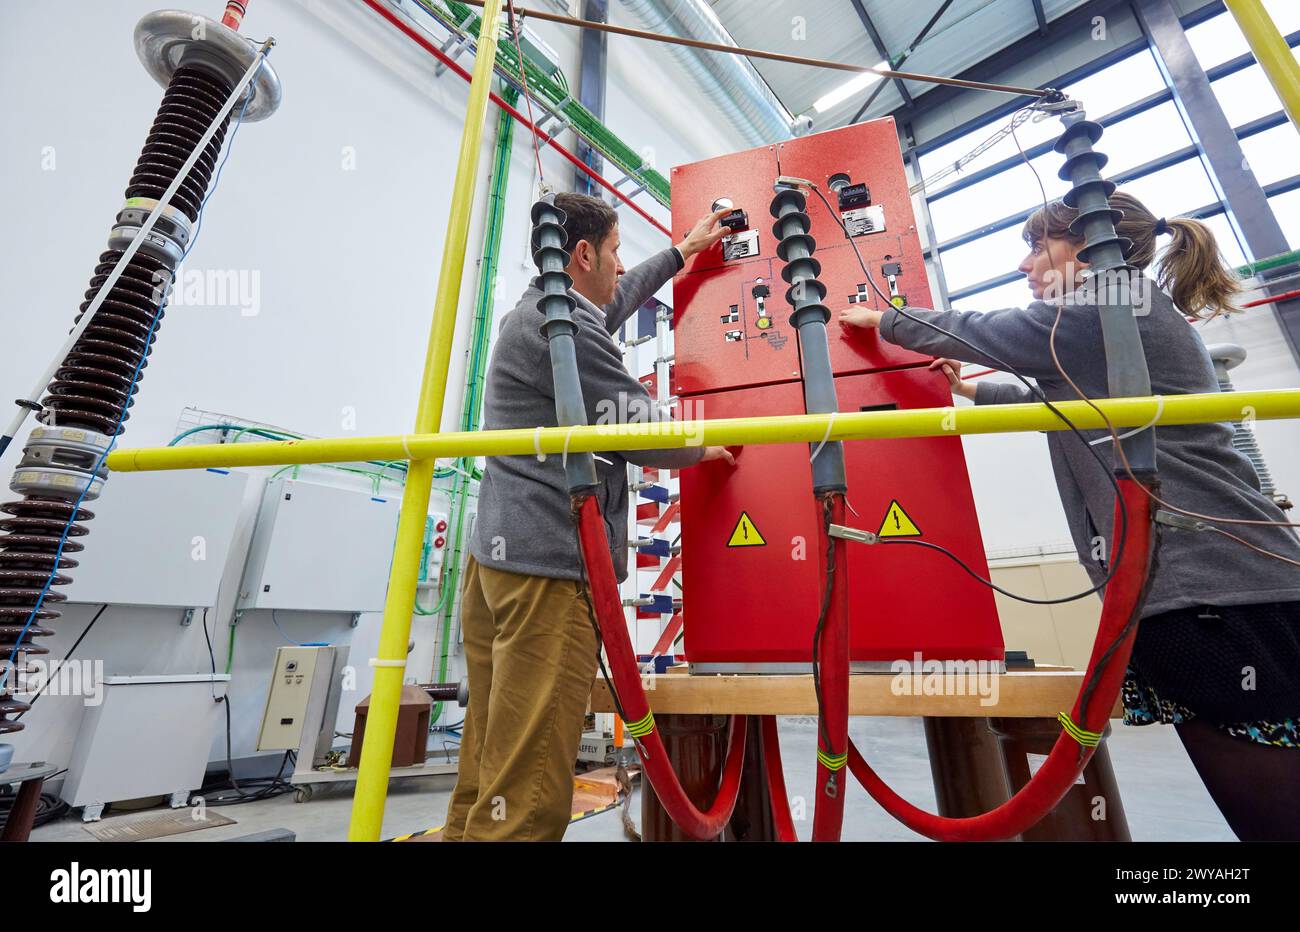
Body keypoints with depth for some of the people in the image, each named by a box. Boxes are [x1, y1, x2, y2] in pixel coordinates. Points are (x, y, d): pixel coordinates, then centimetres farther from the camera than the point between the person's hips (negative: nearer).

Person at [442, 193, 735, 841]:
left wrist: (683, 250, 50)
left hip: (501, 555, 11)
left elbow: (618, 302, 38)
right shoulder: (562, 326, -10)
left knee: (487, 780, 17)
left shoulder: (535, 314, 22)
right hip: (550, 569, -11)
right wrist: (707, 449, 12)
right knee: (527, 797, -2)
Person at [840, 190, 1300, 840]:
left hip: (1207, 585, -10)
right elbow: (1069, 405, 36)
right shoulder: (1139, 313, 25)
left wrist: (883, 319, 15)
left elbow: (979, 332, 0)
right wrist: (975, 389, 42)